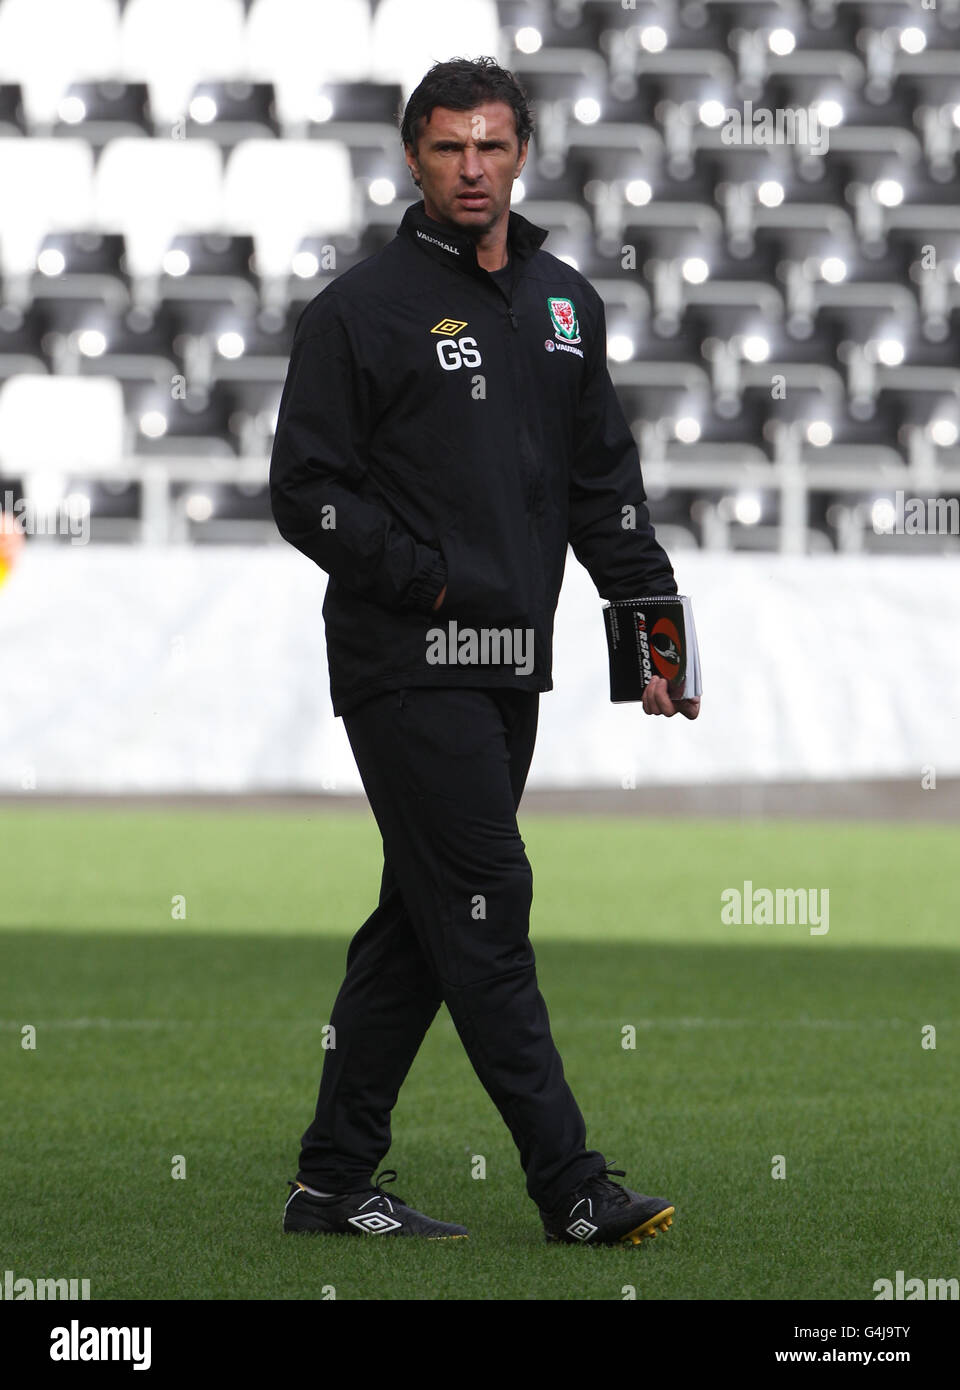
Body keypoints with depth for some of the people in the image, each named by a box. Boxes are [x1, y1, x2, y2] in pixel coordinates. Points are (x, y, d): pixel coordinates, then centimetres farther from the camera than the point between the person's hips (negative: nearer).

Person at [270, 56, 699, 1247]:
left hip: (510, 671, 7)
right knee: (484, 913, -9)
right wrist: (431, 585, -14)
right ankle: (570, 1185, -9)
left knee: (421, 923, 9)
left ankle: (335, 1179, 16)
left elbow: (604, 479, 18)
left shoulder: (564, 303, 15)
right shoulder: (361, 309, -5)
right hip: (406, 668, -7)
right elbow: (307, 491, -7)